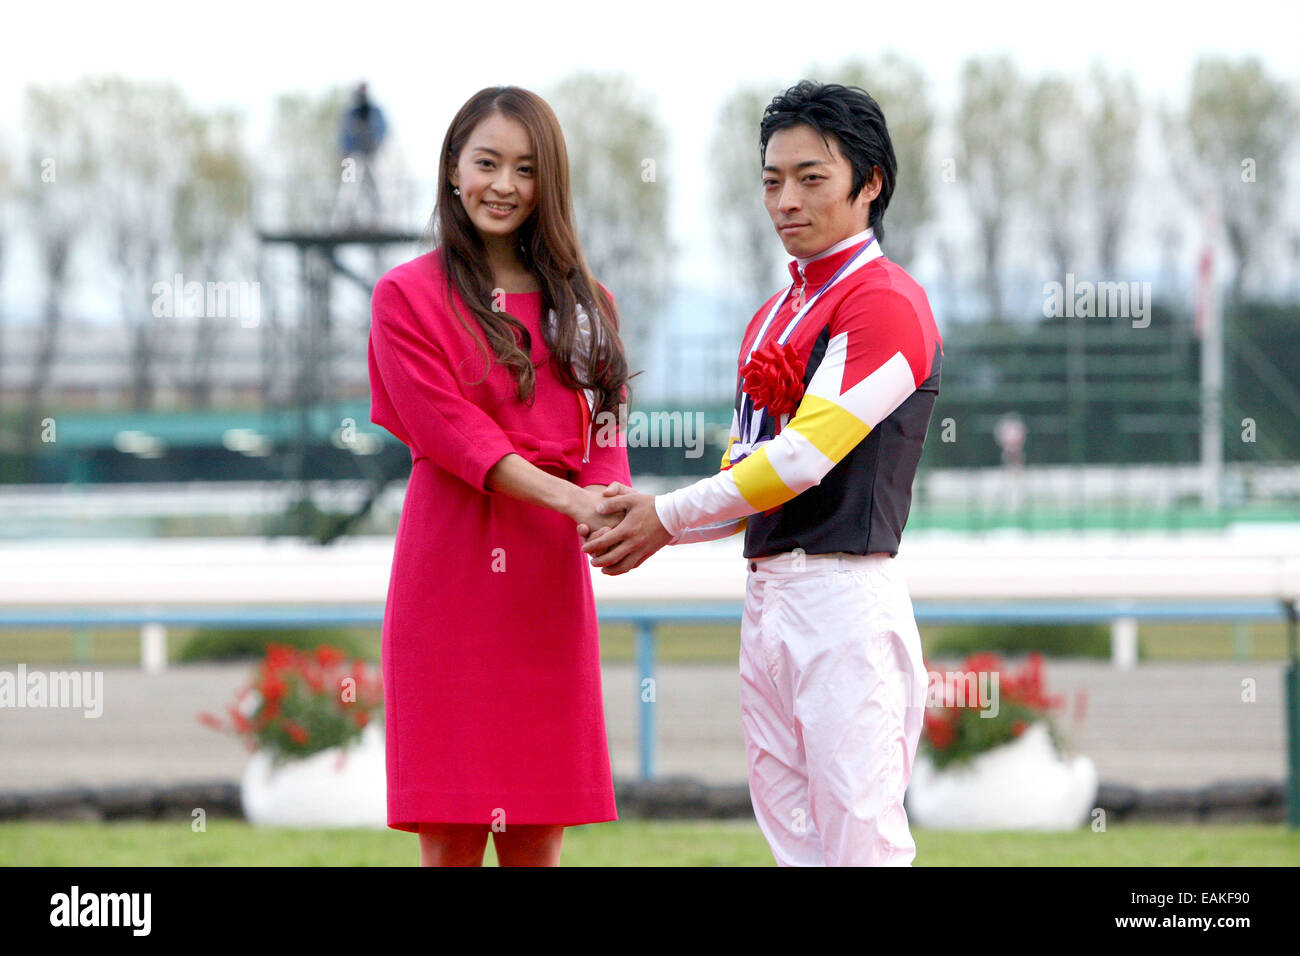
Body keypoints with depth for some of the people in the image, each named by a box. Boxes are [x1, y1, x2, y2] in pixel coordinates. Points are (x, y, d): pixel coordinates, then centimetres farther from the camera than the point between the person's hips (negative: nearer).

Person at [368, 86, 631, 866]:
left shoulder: (583, 304, 16)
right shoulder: (409, 296, 2)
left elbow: (603, 435, 9)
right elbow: (453, 433, -8)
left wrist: (618, 507, -15)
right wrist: (575, 502, -20)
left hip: (548, 588, 4)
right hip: (452, 580, -4)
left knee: (538, 838, 3)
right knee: (451, 839, -5)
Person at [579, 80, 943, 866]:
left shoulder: (887, 302, -7)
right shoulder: (771, 318, 22)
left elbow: (807, 454, -15)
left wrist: (669, 516, -8)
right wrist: (645, 520, 1)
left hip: (845, 591, -9)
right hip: (766, 594, 9)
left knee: (860, 835, -12)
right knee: (793, 843, 6)